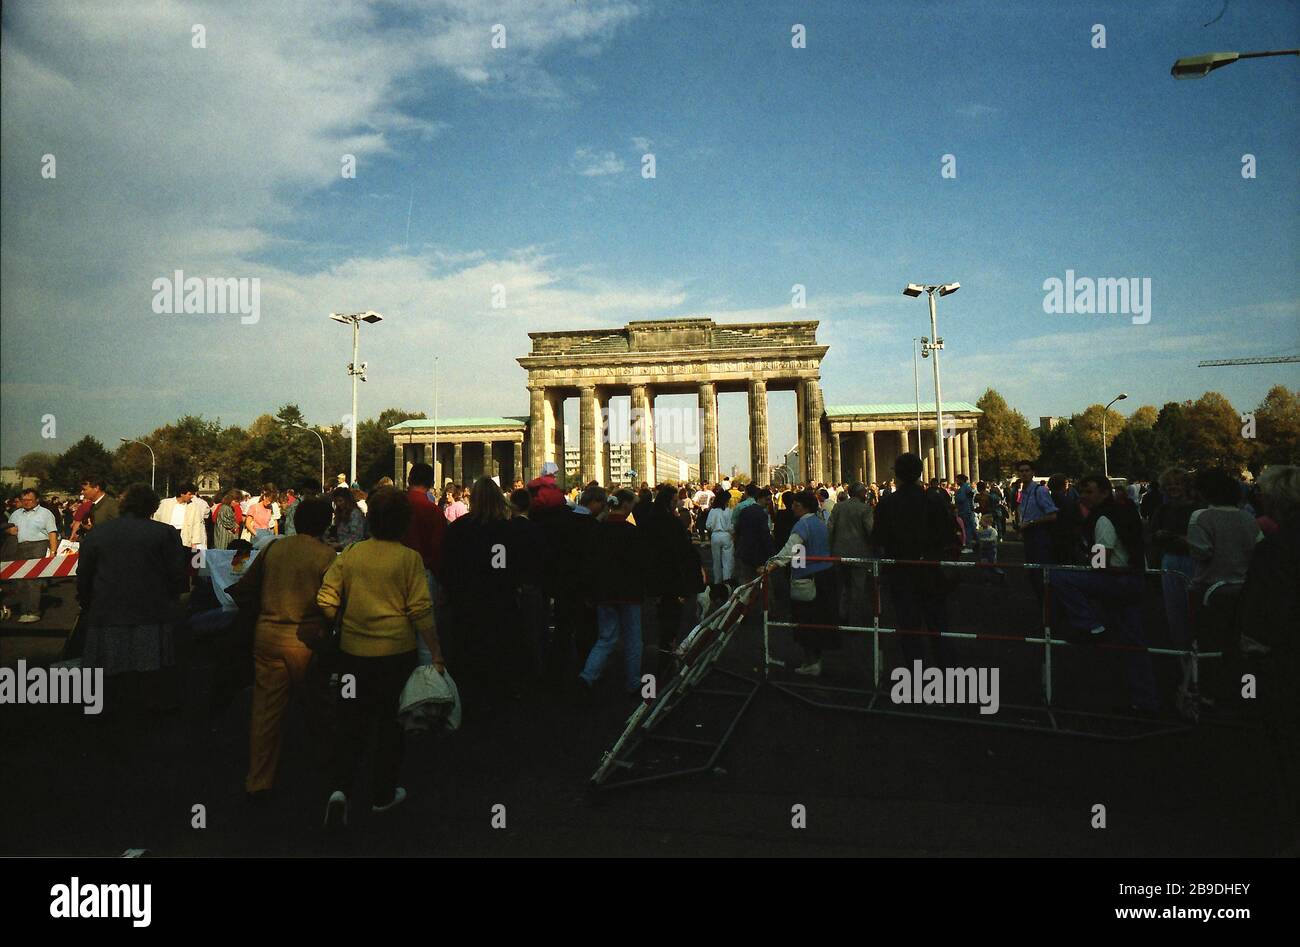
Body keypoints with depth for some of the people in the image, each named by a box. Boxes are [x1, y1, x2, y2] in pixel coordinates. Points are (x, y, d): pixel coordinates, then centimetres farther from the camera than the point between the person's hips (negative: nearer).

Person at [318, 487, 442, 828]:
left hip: (353, 651, 3)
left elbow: (326, 600, -2)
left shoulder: (350, 554, -2)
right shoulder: (409, 558, -11)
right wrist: (436, 654, -7)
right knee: (390, 723, 14)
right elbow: (421, 609, -13)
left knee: (352, 723, 16)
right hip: (396, 652, -2)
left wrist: (341, 628, 16)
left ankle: (341, 789, 0)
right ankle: (383, 794, 26)